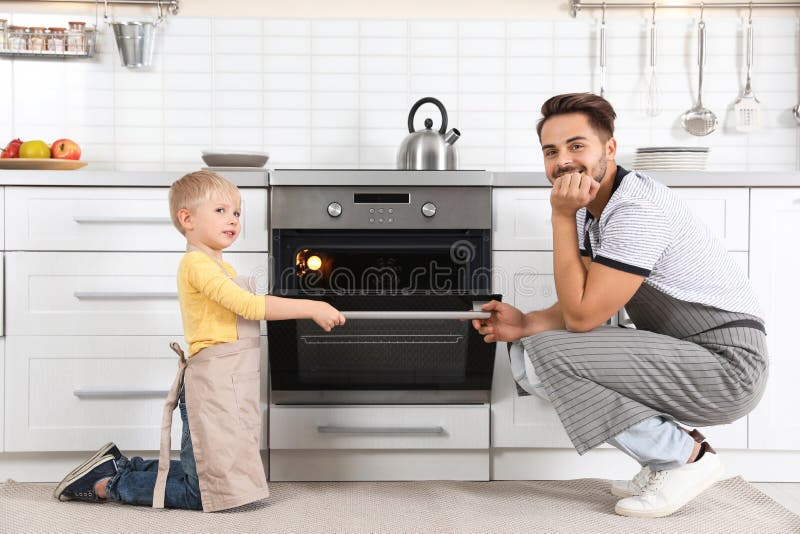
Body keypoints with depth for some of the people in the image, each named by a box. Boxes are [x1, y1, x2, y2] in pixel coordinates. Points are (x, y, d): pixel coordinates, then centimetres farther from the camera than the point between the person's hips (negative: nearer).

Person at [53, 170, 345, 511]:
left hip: (229, 390, 10)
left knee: (199, 477, 14)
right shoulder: (197, 263, -13)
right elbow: (249, 305, -21)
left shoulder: (221, 267, 20)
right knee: (205, 495, -6)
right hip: (211, 389, -10)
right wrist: (310, 308, -19)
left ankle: (120, 466, 24)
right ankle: (108, 484, 5)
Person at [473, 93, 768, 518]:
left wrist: (562, 218, -19)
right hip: (680, 357, 10)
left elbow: (582, 315, -23)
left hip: (727, 365, -10)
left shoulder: (638, 209, -22)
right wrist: (526, 323, -8)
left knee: (548, 351, -21)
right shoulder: (592, 210, 8)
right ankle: (666, 457, 9)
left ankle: (686, 457, -8)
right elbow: (585, 305, 10)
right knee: (532, 363, 8)